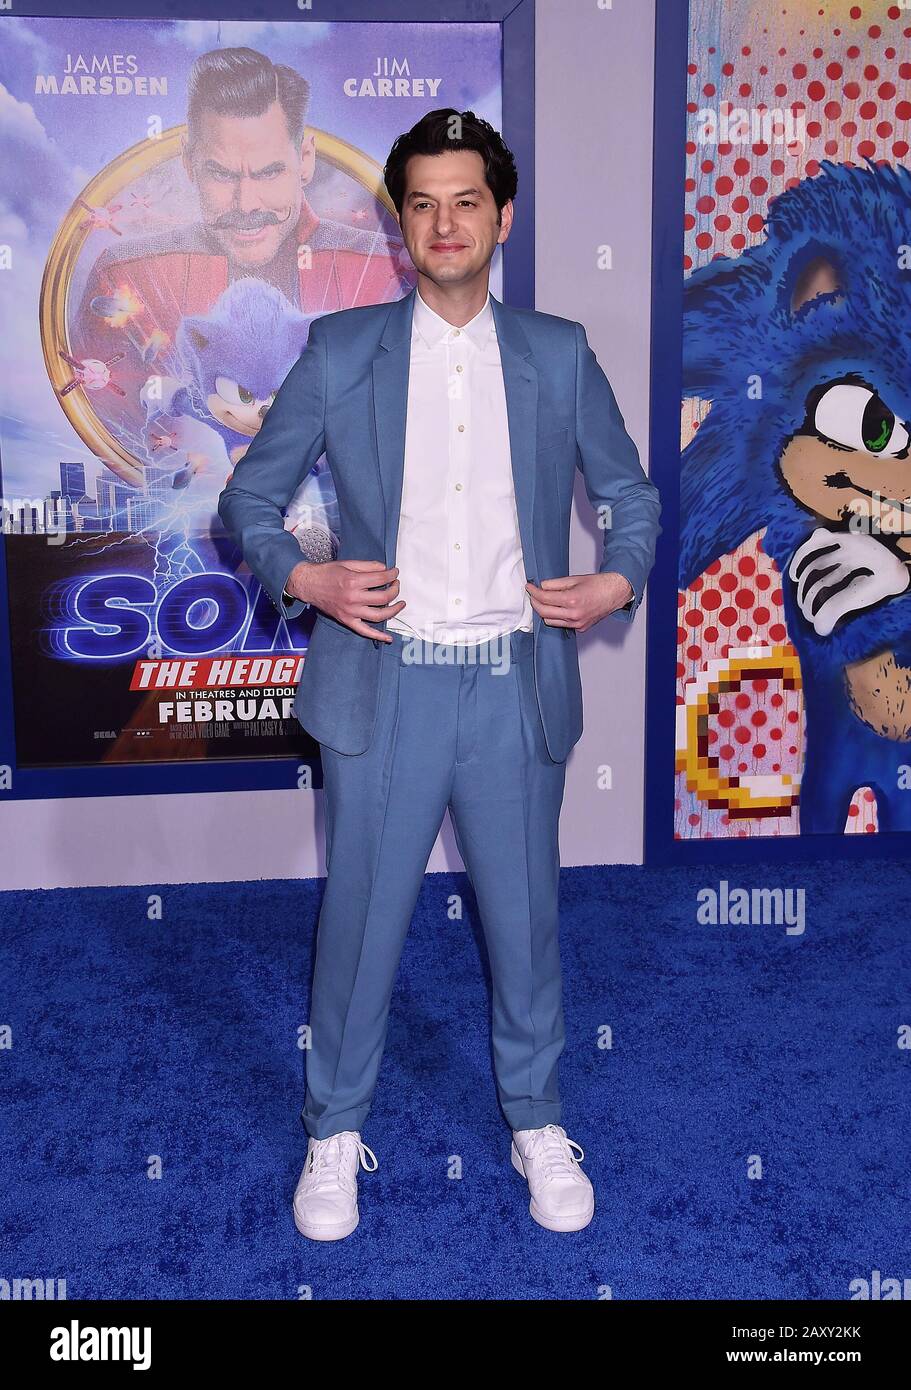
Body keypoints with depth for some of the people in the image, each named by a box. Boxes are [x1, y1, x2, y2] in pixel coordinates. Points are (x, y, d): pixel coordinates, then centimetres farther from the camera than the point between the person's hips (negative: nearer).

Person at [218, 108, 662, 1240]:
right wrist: (302, 578, -10)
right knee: (359, 922, 8)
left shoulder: (559, 355, 6)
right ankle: (336, 1132, 31)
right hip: (384, 688, -1)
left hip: (518, 689, 1)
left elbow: (629, 493, 16)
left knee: (525, 919, 13)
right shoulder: (339, 352, 2)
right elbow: (249, 498, 7)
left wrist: (621, 581, -2)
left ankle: (537, 1123, 35)